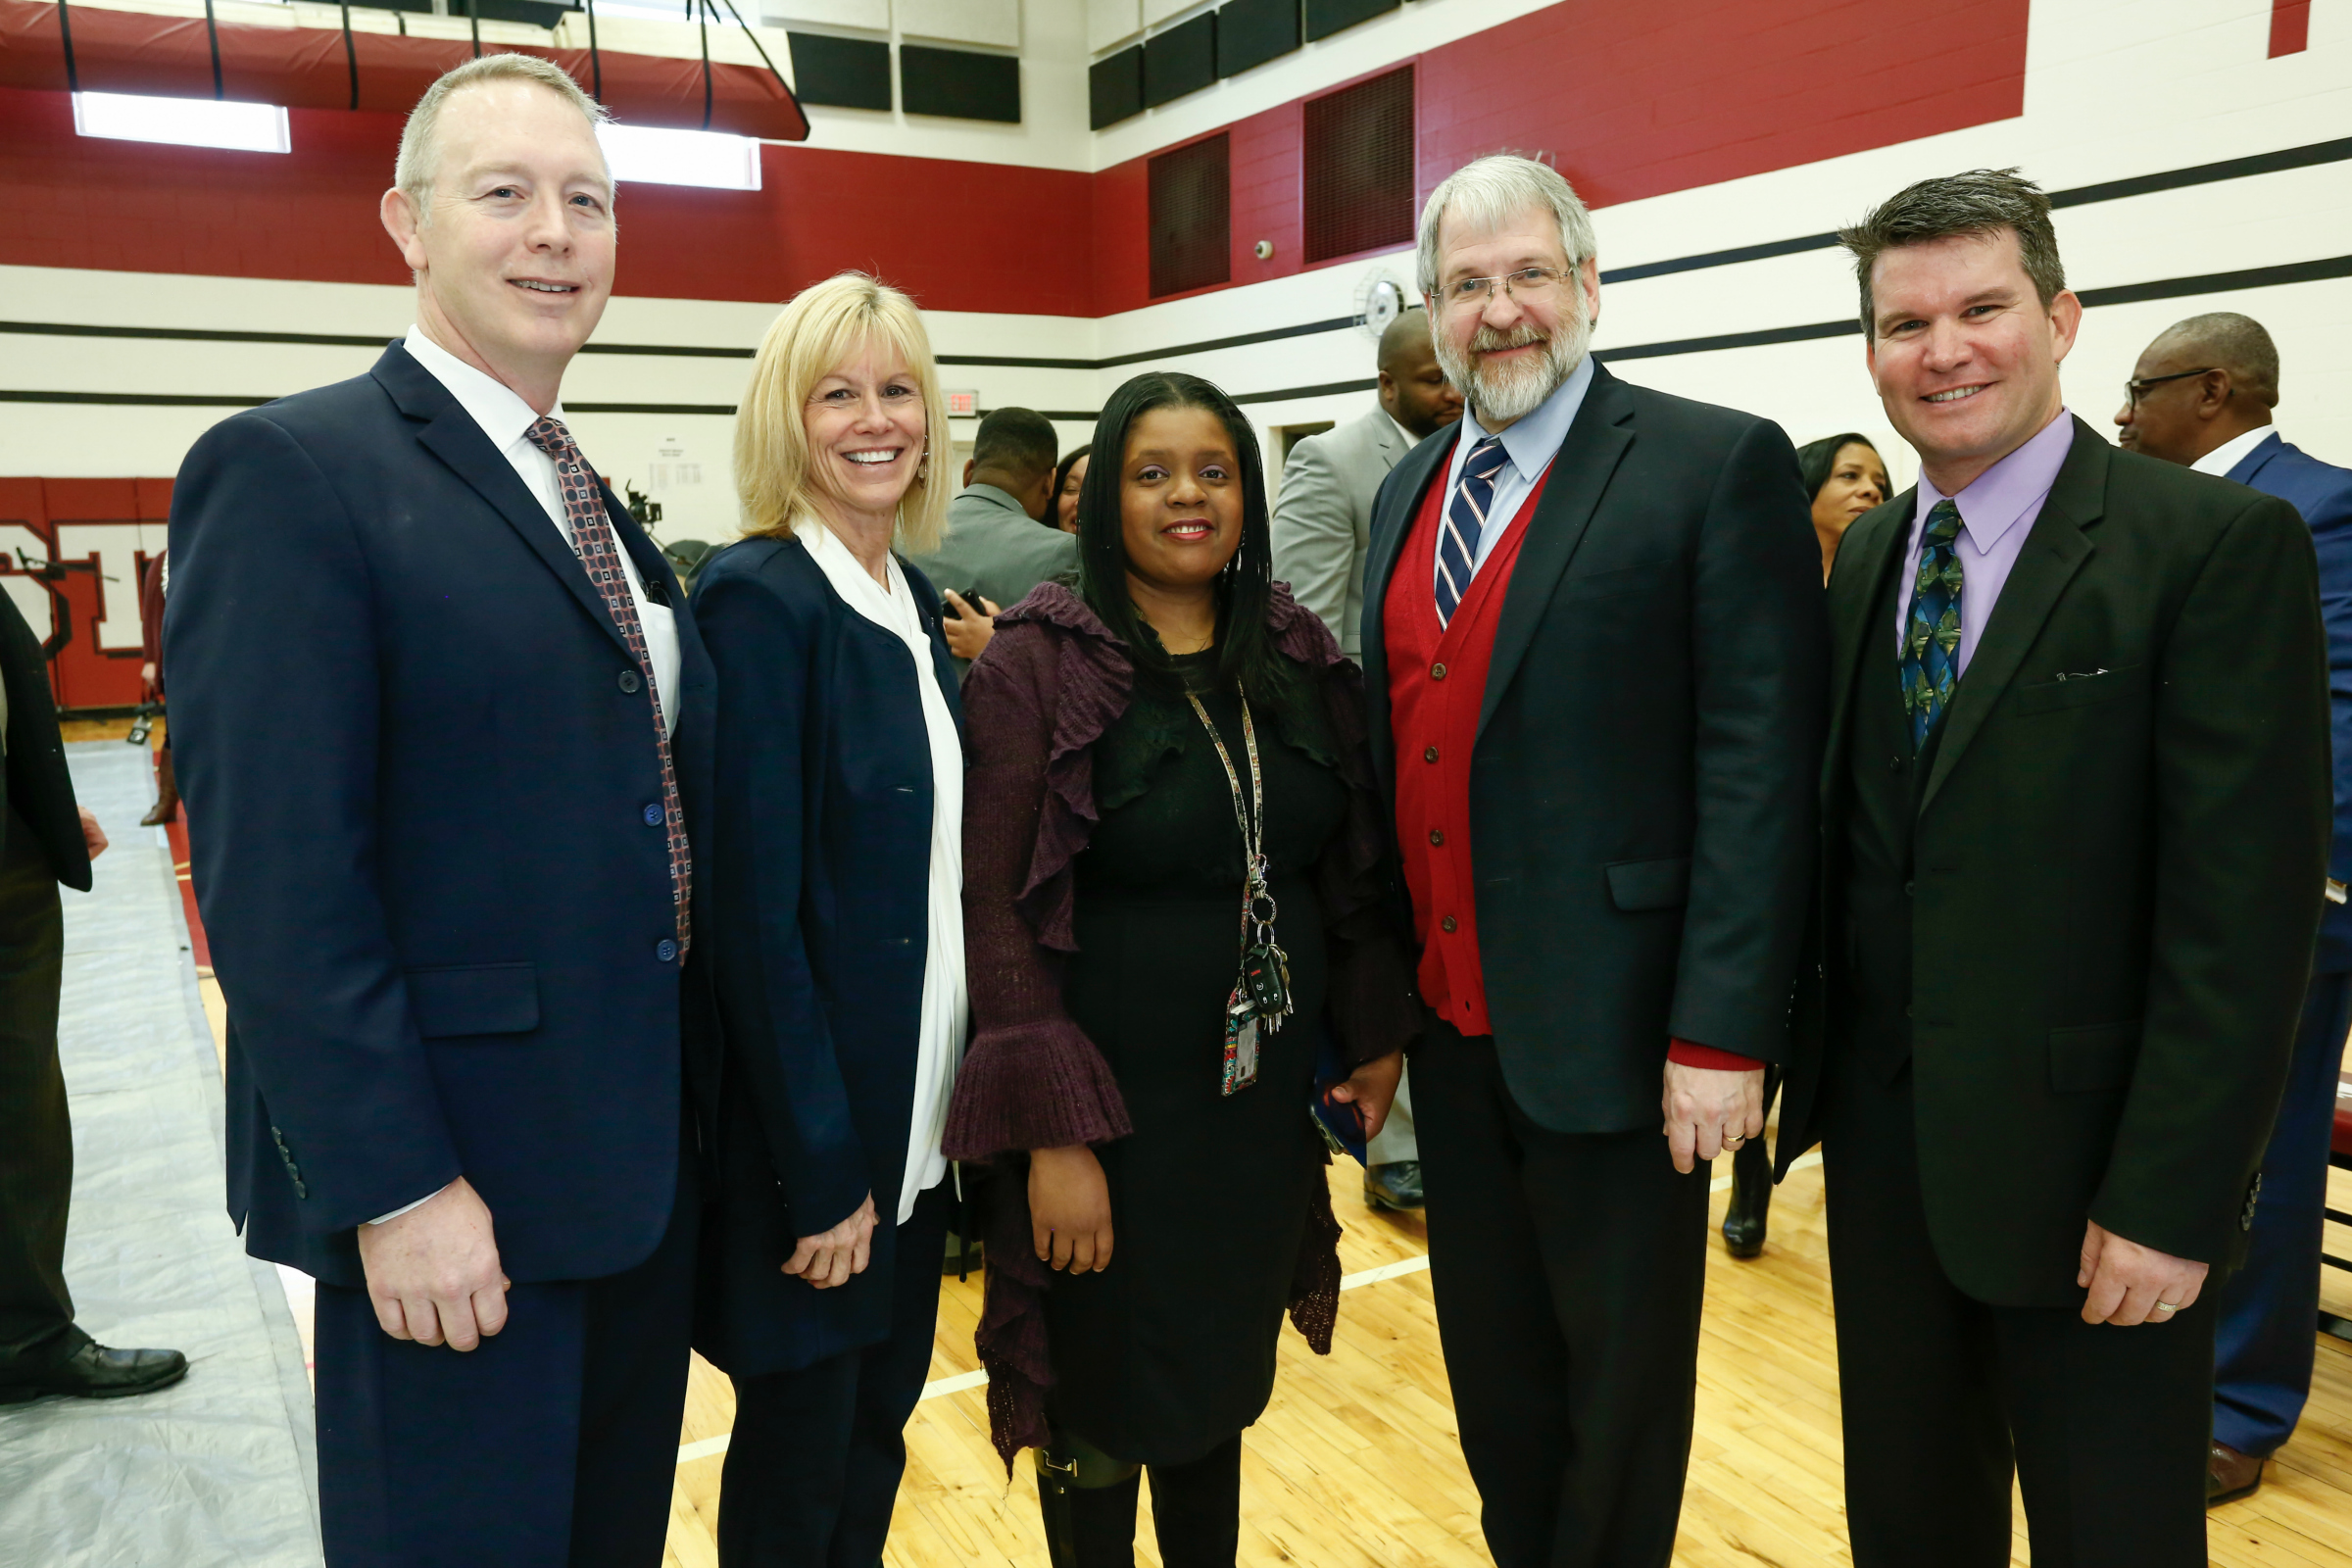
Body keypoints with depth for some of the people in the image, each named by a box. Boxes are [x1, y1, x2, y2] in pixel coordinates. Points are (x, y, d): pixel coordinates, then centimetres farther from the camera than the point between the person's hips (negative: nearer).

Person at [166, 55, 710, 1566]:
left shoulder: (597, 505, 12)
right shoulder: (290, 471, -12)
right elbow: (276, 880, -18)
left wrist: (698, 1119, 13)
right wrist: (394, 1185, -19)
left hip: (643, 1163, 8)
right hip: (450, 1188, -7)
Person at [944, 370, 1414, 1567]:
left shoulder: (1300, 658, 4)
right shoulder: (1040, 663, -11)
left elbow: (1356, 865, 10)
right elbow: (998, 905, -14)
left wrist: (1374, 1037, 5)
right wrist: (1053, 1132, -18)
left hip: (1266, 1097, 4)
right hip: (1113, 1101, -4)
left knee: (1220, 1390, 19)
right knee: (1104, 1414, 11)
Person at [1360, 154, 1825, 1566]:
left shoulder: (1721, 467, -10)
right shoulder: (1411, 490, 10)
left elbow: (1761, 768, -15)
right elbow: (1398, 748, 12)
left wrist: (1721, 1034, -18)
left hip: (1610, 1029, -6)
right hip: (1449, 1022, 6)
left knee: (1619, 1385, 14)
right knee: (1492, 1371, 23)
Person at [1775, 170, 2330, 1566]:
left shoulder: (2218, 545, -12)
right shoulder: (1869, 556, 8)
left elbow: (2245, 901, -16)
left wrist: (2170, 1196, -18)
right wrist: (1819, 1086, 8)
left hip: (2086, 1167, -5)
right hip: (1883, 1151, 6)